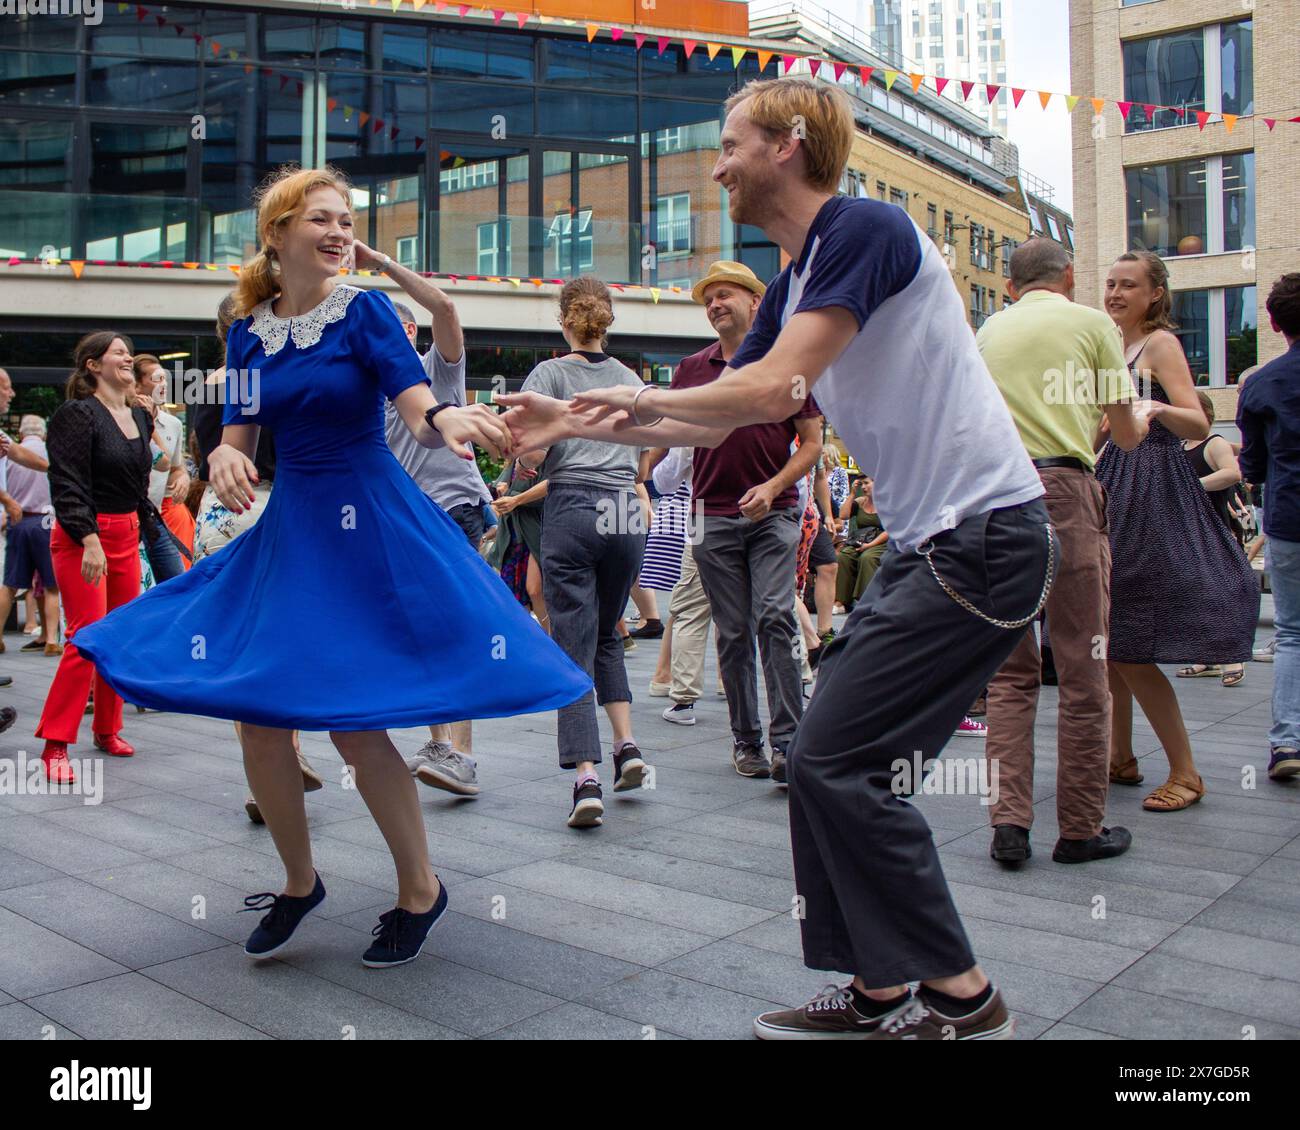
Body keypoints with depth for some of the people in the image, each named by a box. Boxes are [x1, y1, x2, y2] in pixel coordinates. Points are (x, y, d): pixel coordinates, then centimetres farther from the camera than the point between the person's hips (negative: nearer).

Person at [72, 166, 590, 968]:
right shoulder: (248, 331, 7)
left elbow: (420, 408, -17)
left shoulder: (365, 311, -6)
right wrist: (225, 459, -17)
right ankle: (299, 883, 26)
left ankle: (421, 887, 15)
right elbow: (238, 436, 7)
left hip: (370, 525, -5)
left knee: (353, 721, -7)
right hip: (287, 527, 5)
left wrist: (451, 421, -40)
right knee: (259, 717, 3)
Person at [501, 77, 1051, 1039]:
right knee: (834, 761, 9)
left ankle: (961, 998, 7)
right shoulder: (793, 286, 16)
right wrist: (573, 424, 19)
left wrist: (640, 397, -6)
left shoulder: (864, 228, -12)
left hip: (983, 535, -10)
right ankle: (879, 994, 20)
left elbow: (775, 390, -22)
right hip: (932, 542, 10)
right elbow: (711, 425, 21)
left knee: (840, 763, -9)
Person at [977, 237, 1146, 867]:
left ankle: (1008, 822, 4)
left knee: (1010, 670, 9)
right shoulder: (1092, 323, 7)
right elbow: (1126, 436, 11)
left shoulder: (988, 331, 17)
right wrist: (1144, 421, 32)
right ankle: (1080, 830, 10)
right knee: (1082, 670, 3)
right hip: (1061, 489, -4)